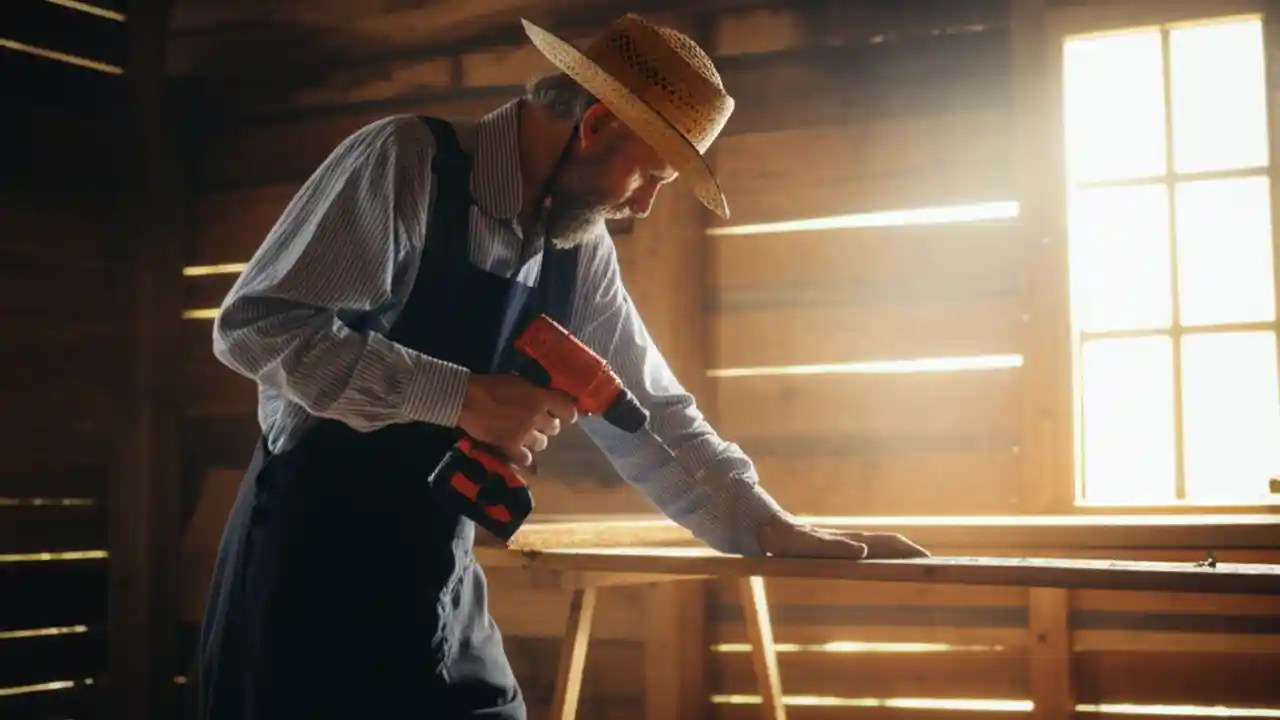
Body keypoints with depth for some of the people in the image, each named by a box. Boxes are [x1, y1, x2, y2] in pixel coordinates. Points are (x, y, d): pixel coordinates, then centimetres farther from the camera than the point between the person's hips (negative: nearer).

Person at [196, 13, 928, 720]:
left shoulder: (582, 252, 5)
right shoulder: (405, 161, -15)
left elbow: (652, 414, 11)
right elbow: (258, 323, -21)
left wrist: (769, 527, 1)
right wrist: (462, 396, -25)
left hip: (439, 584, 6)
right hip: (311, 565, -6)